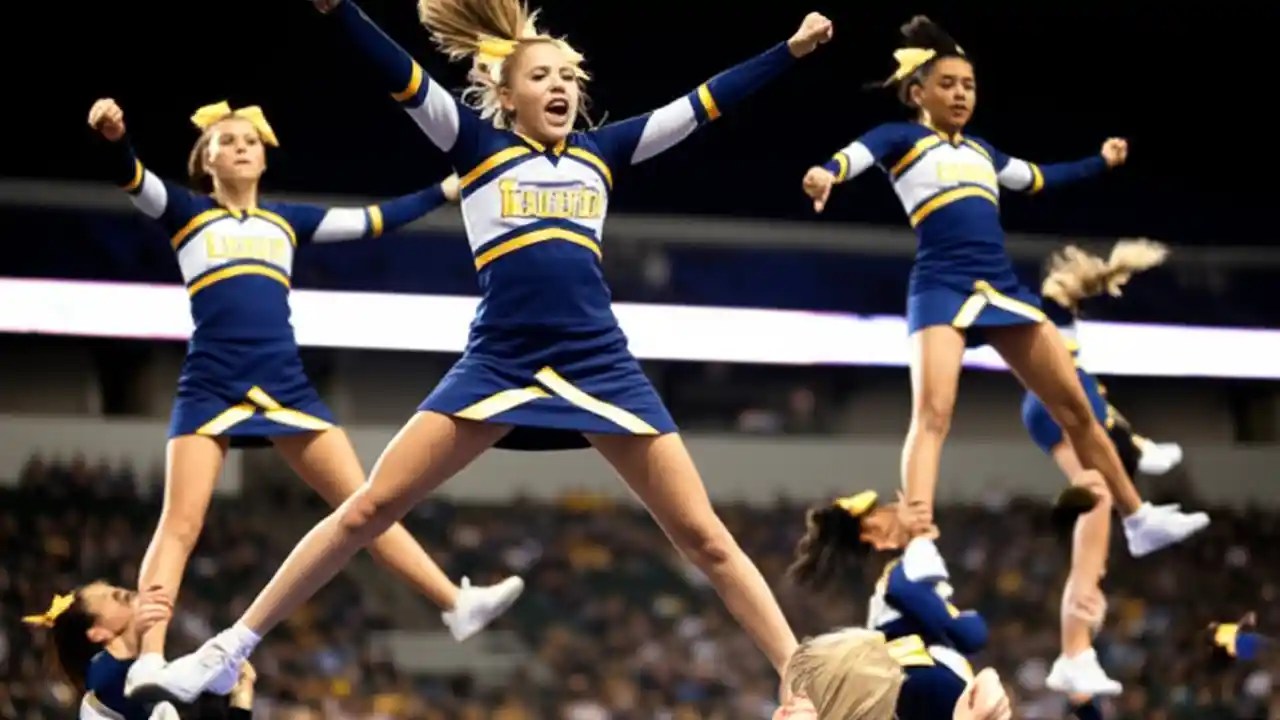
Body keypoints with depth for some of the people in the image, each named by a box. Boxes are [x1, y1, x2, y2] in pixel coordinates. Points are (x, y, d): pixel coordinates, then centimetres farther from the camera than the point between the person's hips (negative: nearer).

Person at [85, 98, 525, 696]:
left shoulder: (286, 220, 19)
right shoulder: (186, 213, 7)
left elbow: (371, 220, 26)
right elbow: (133, 180, -11)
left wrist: (445, 190, 27)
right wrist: (113, 136, -32)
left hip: (285, 385, 4)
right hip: (211, 387, -4)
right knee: (180, 524, -14)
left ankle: (457, 604, 5)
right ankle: (147, 663, -21)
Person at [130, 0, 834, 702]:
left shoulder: (600, 151, 14)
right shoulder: (478, 143, 5)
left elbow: (702, 103, 18)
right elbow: (401, 77, -7)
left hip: (599, 366, 2)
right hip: (500, 363, -2)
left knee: (703, 536, -1)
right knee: (370, 507, -5)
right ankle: (229, 649, 3)